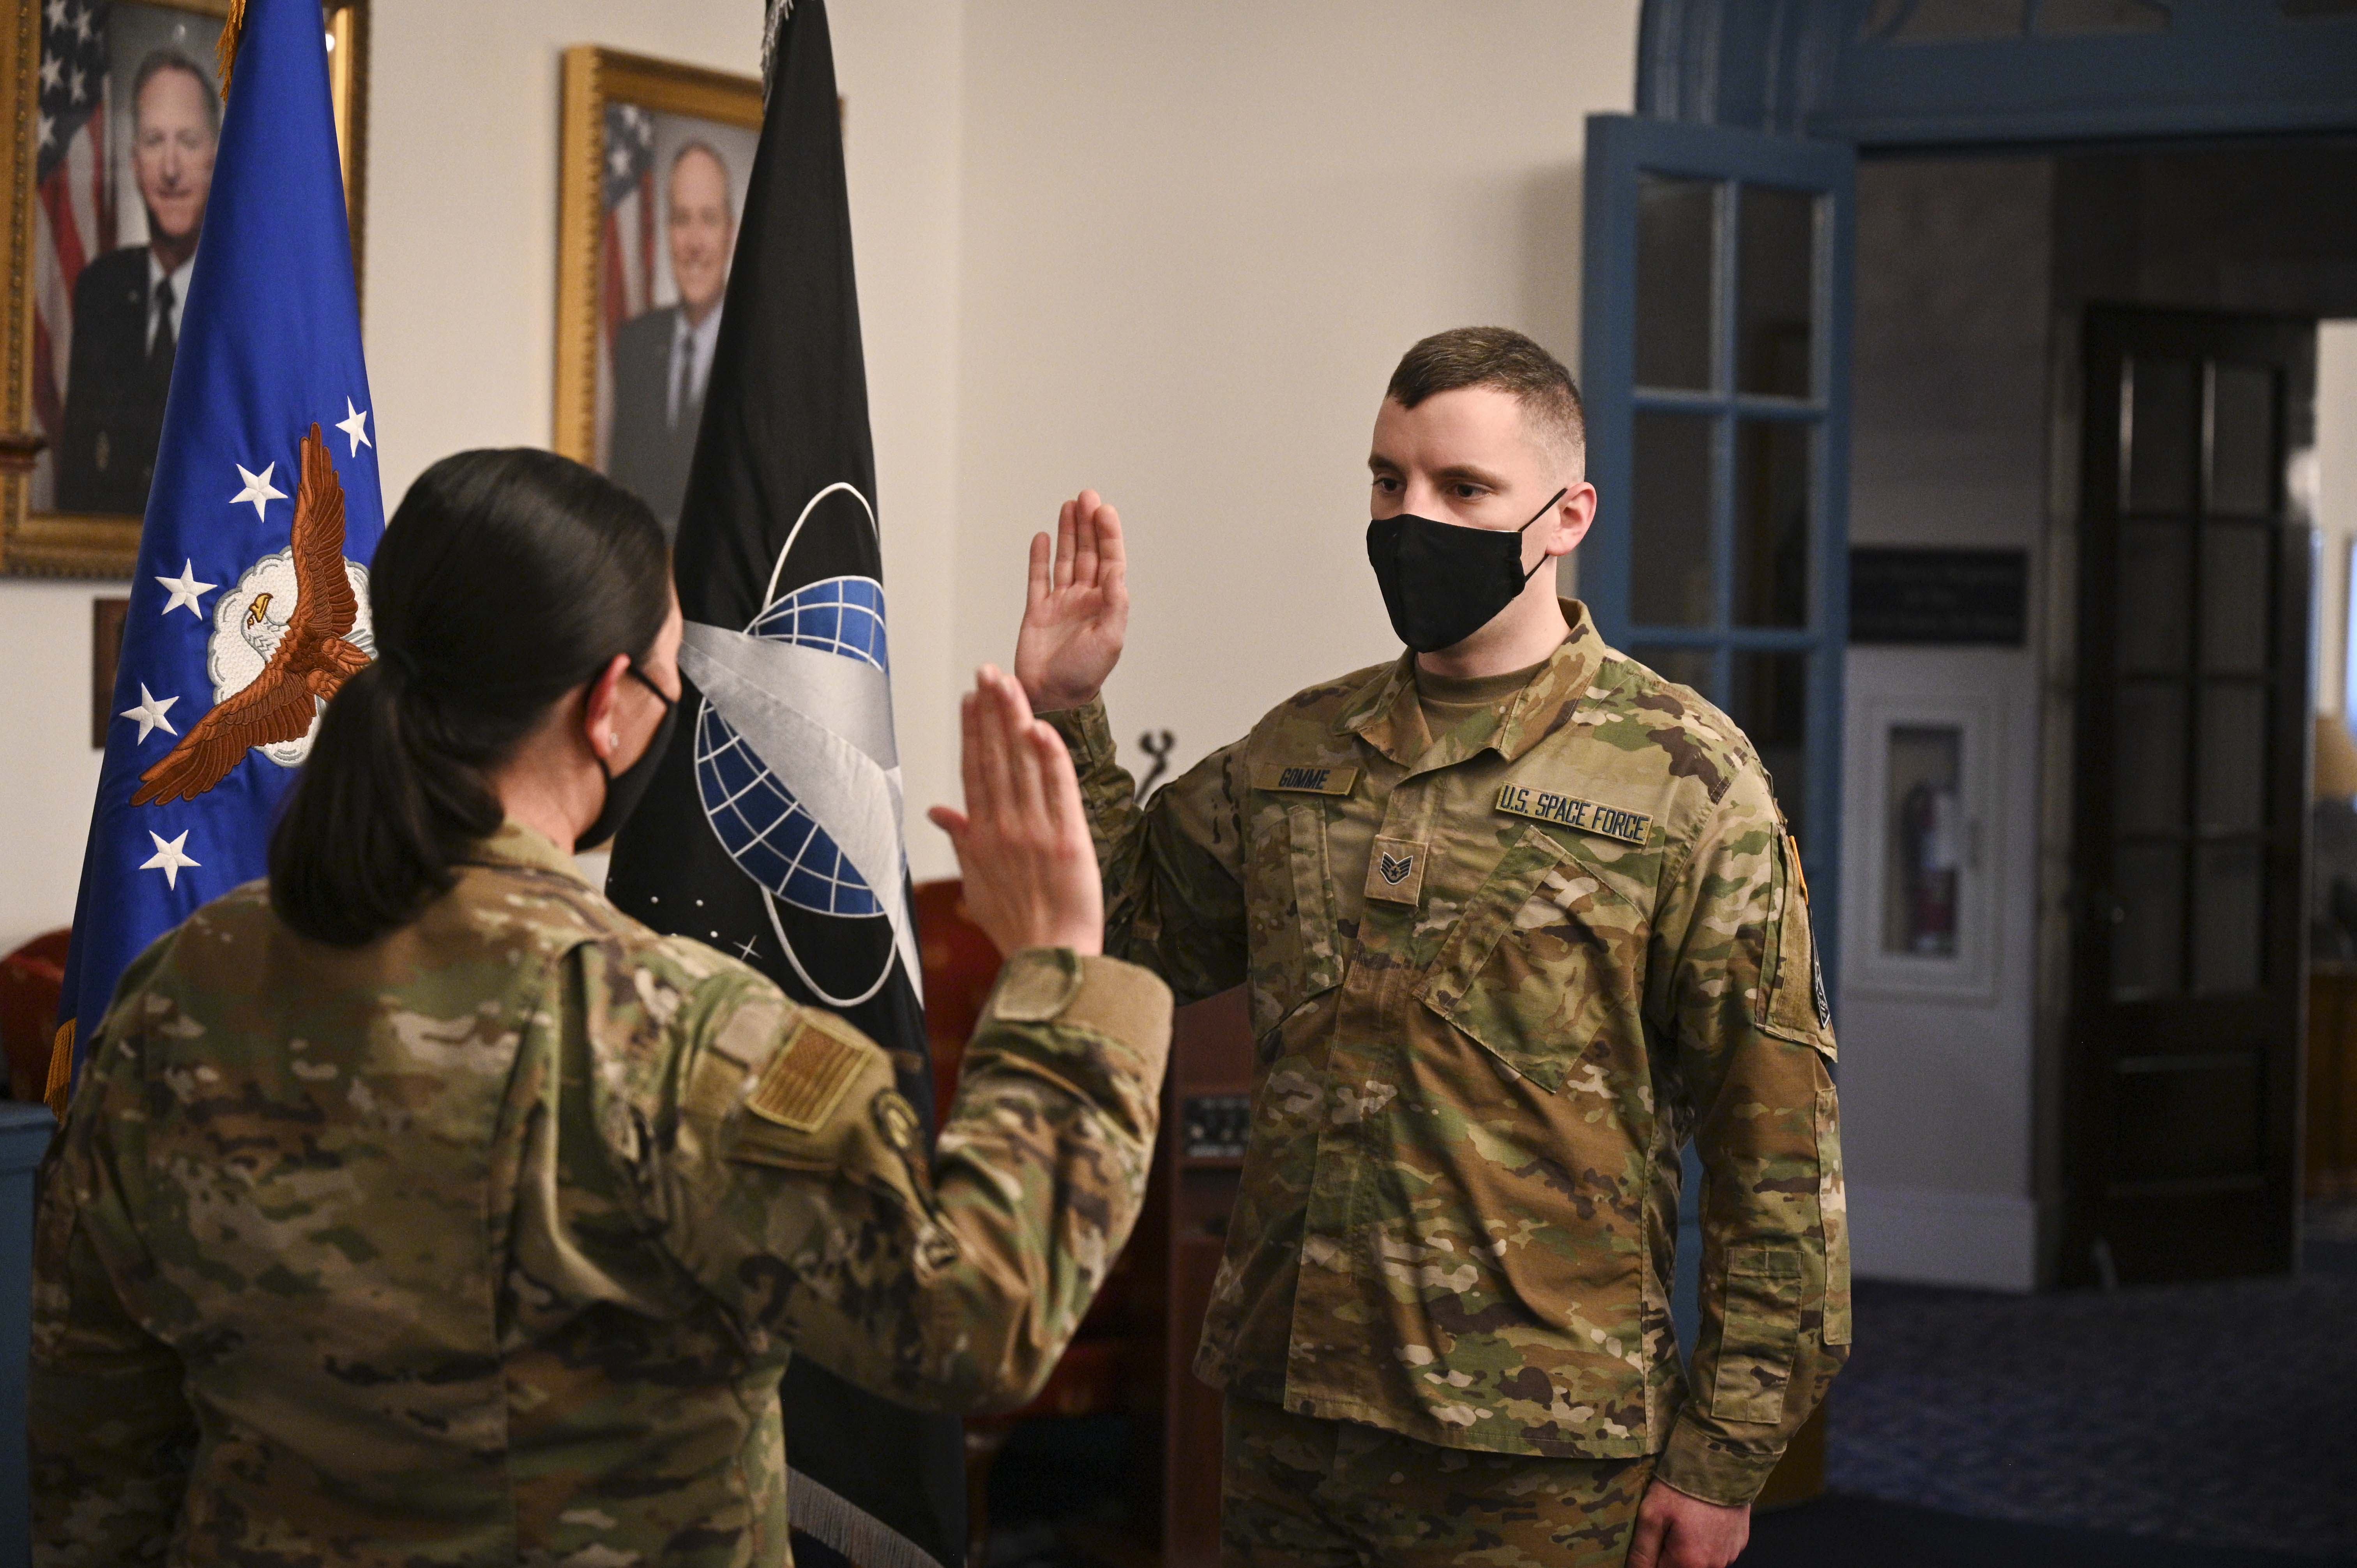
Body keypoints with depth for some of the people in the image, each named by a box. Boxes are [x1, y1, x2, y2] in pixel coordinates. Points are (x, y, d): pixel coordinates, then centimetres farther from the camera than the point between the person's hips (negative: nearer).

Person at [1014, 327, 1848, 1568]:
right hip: (1285, 1417, 5)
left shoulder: (1681, 776, -5)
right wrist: (1061, 717, 6)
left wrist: (1724, 1454, -8)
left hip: (1531, 1463, -5)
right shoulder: (1296, 752, 10)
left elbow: (1775, 1143, -6)